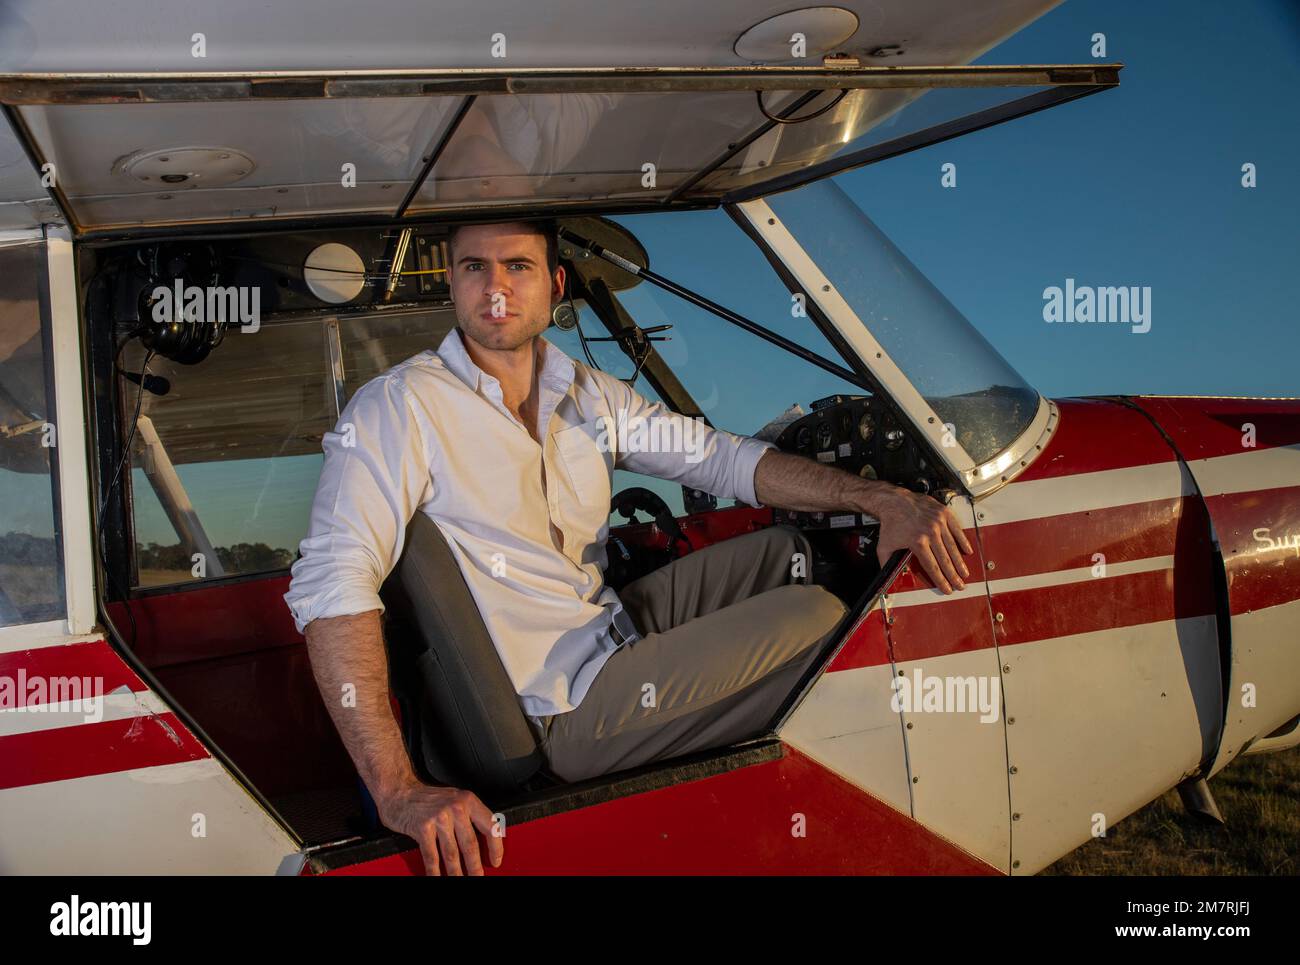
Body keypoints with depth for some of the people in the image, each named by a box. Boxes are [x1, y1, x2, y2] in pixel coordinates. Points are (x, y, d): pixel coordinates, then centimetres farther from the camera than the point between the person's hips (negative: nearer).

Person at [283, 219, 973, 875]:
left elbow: (725, 459, 6)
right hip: (559, 710, -8)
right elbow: (332, 584, -26)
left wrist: (882, 499, -7)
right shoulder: (399, 407, -16)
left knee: (788, 550, 12)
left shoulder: (589, 396, 6)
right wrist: (398, 792, -35)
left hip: (615, 629, 8)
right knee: (812, 616, -8)